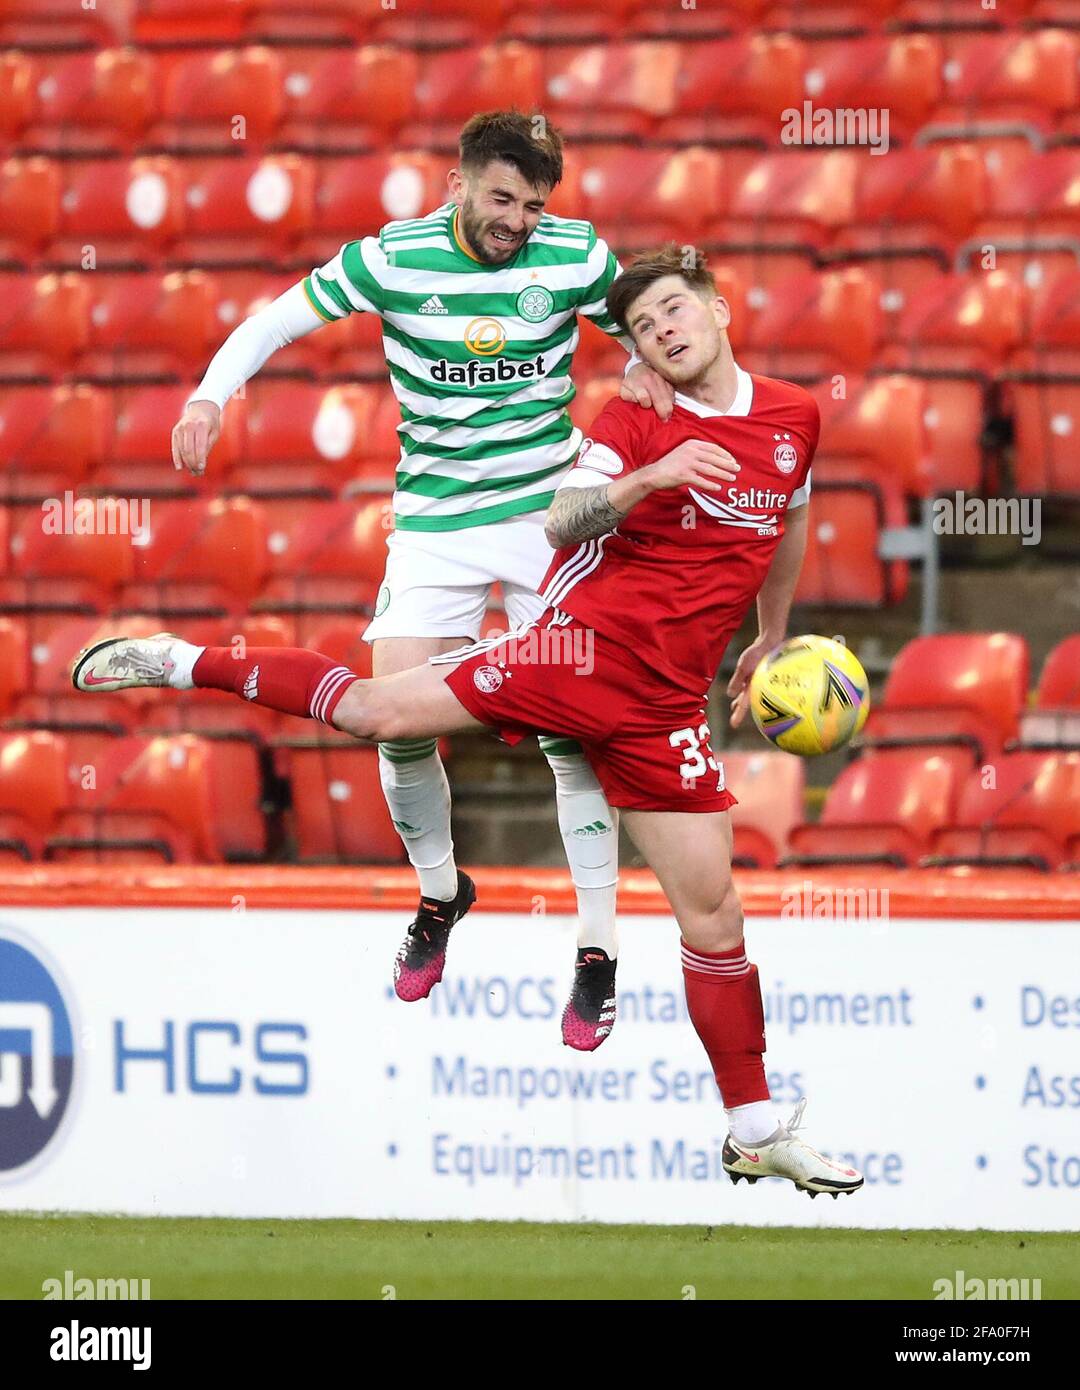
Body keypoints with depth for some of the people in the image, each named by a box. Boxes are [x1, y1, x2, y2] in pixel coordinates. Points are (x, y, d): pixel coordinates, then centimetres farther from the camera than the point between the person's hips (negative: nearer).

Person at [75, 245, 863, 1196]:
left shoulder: (794, 417, 9)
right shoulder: (633, 426, -1)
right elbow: (562, 522, -14)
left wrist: (772, 639, 34)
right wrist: (648, 478, -30)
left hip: (662, 704, 2)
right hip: (581, 645, -2)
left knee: (711, 905, 1)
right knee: (369, 708, -11)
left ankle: (758, 1132, 8)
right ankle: (192, 664, 10)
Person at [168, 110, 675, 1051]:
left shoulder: (577, 258, -7)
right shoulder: (392, 259, -8)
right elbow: (279, 319, 1)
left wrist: (647, 372, -14)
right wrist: (211, 394, -14)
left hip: (552, 514, -1)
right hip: (433, 526, 1)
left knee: (574, 730, -8)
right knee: (398, 720, -6)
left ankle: (598, 952, -1)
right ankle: (439, 892, 23)